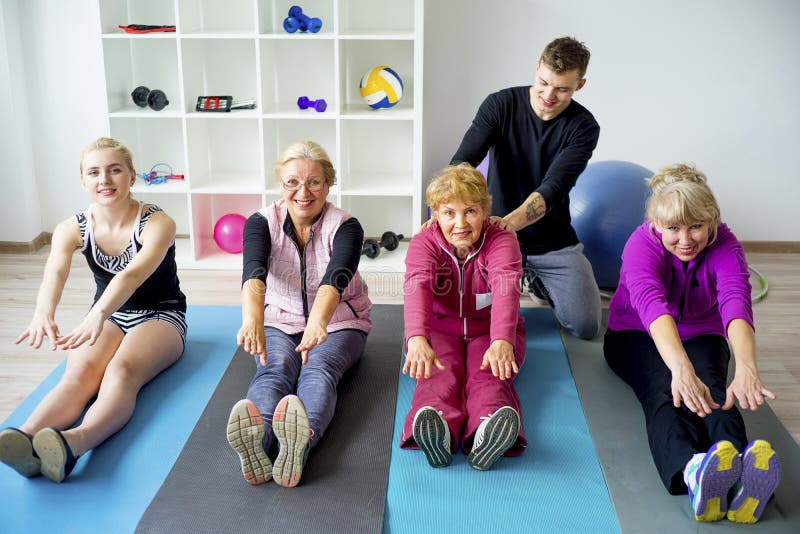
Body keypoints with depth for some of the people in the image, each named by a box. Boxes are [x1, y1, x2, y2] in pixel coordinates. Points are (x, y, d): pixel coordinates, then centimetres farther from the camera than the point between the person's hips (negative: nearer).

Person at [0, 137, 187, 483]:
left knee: (121, 370, -35)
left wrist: (98, 314, -57)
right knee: (79, 371, -30)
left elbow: (133, 274, -37)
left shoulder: (157, 224, -18)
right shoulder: (72, 229, -7)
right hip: (108, 316, 3)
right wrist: (43, 312, -51)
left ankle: (75, 441, -63)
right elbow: (55, 271, -28)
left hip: (160, 315, -3)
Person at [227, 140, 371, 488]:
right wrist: (252, 321, -52)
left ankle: (303, 439, -65)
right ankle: (258, 435, -64)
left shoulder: (345, 227, -13)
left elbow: (335, 279, -34)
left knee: (318, 370, -34)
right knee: (274, 370, -32)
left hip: (338, 322, -1)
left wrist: (317, 324, -56)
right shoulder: (262, 222, -9)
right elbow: (253, 274, -29)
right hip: (280, 322, 1)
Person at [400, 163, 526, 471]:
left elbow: (506, 290, -33)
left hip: (490, 331, 0)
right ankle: (436, 433, -61)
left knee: (489, 375, -32)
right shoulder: (424, 244, -11)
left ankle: (488, 435, -62)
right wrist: (417, 339, -54)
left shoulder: (502, 241, -13)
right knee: (440, 374, -32)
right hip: (439, 330, 0)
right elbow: (417, 287, -32)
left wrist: (502, 342, -55)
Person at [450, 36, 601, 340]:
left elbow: (553, 188, -26)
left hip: (552, 242, 0)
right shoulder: (501, 104, -10)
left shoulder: (583, 127, -12)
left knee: (586, 326, -11)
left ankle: (538, 280, 21)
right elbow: (462, 162, -19)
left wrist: (508, 223, -45)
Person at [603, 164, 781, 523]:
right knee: (663, 393, -36)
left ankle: (741, 476, -62)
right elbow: (652, 304, -46)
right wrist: (681, 367, -65)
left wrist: (746, 368, -60)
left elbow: (736, 304, -40)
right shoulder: (643, 244, -26)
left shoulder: (724, 246, -21)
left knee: (711, 391, -34)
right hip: (637, 336, -2)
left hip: (700, 335, 2)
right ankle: (691, 471, -66)